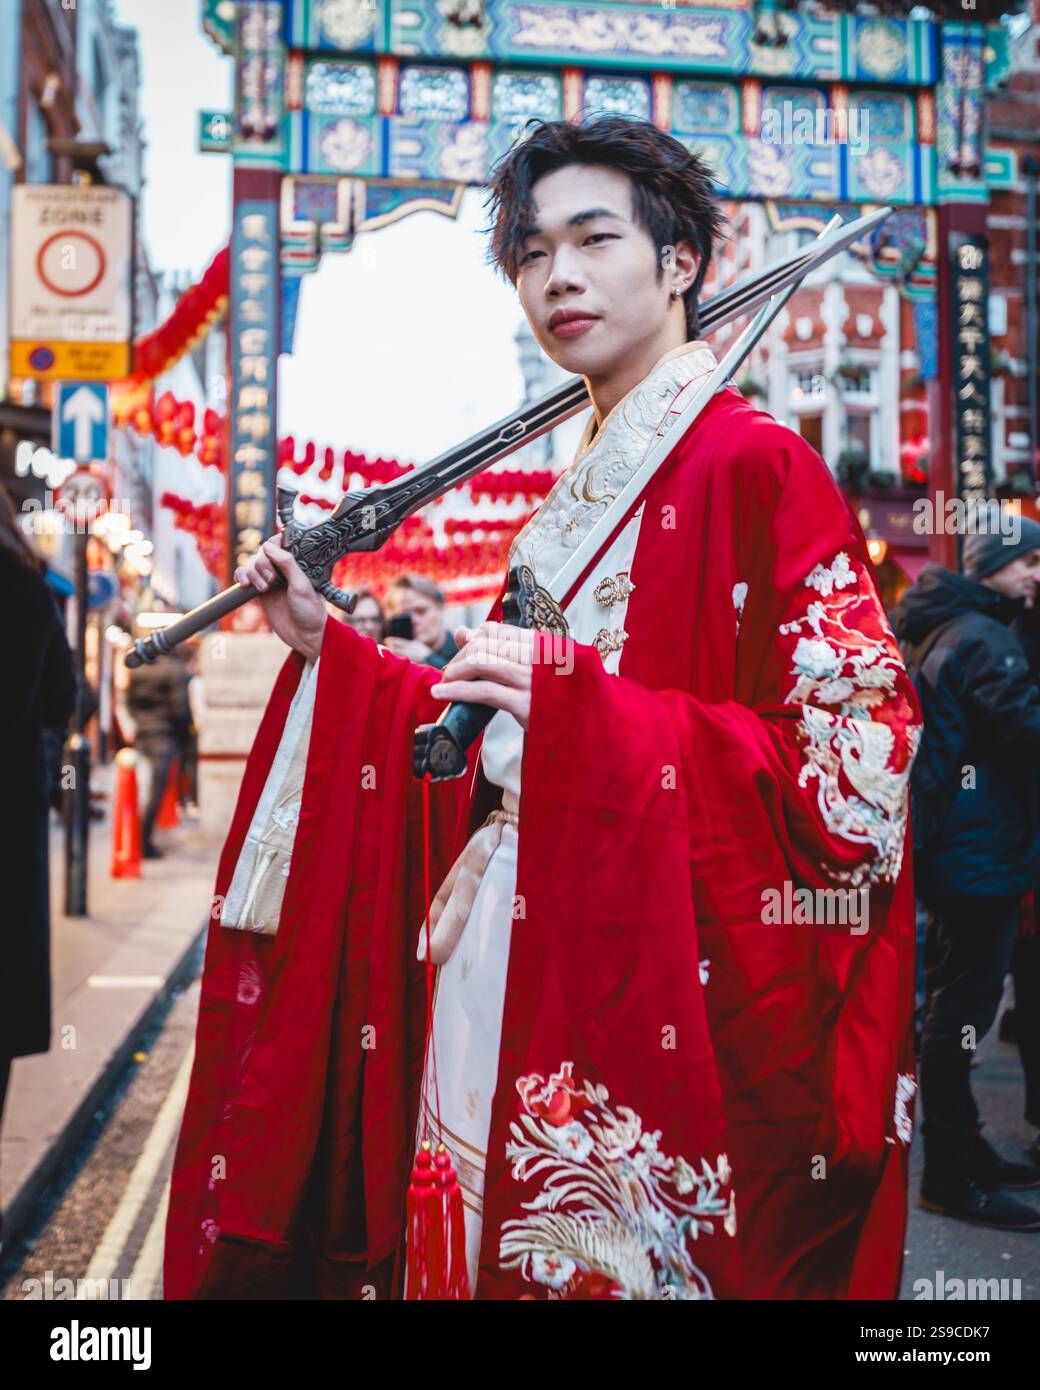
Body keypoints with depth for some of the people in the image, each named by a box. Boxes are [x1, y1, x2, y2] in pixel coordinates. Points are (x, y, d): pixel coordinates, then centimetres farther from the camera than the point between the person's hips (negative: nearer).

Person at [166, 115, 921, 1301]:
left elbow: (851, 771, -17)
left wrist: (574, 700, -24)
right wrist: (327, 651, 14)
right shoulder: (573, 499, 14)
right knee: (488, 1242, 14)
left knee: (614, 1262, 2)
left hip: (647, 1003, -7)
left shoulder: (752, 465, -9)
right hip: (504, 985, 7)